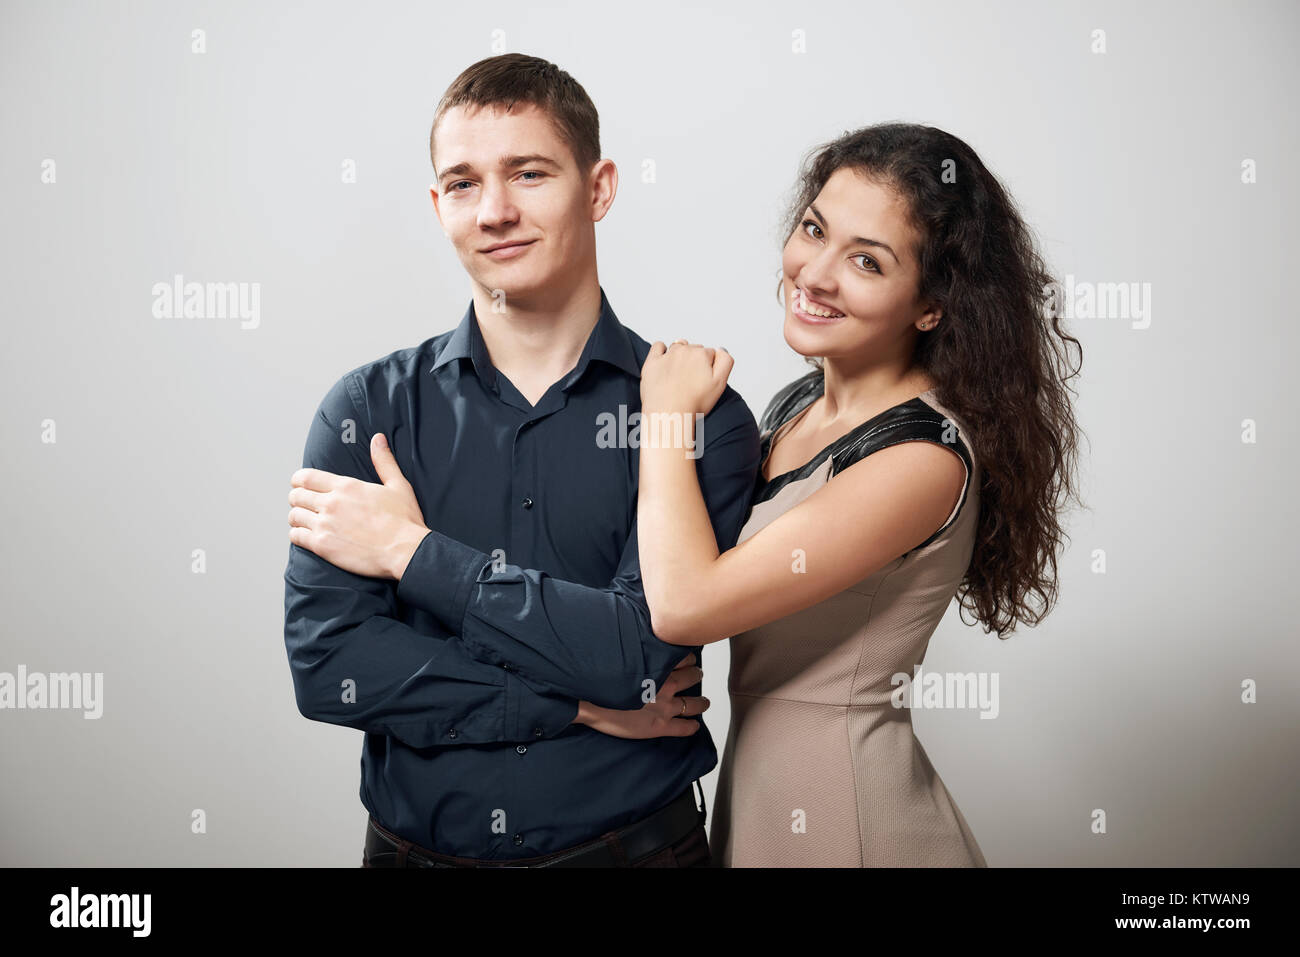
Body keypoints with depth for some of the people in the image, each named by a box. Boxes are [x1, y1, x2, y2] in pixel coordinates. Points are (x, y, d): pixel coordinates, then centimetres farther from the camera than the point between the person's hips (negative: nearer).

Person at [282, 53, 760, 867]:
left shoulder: (698, 415, -10)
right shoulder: (366, 409, -5)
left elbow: (642, 651, -20)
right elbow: (325, 664, -13)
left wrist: (410, 552, -14)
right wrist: (581, 706, -17)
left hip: (634, 840, -1)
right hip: (416, 844, 2)